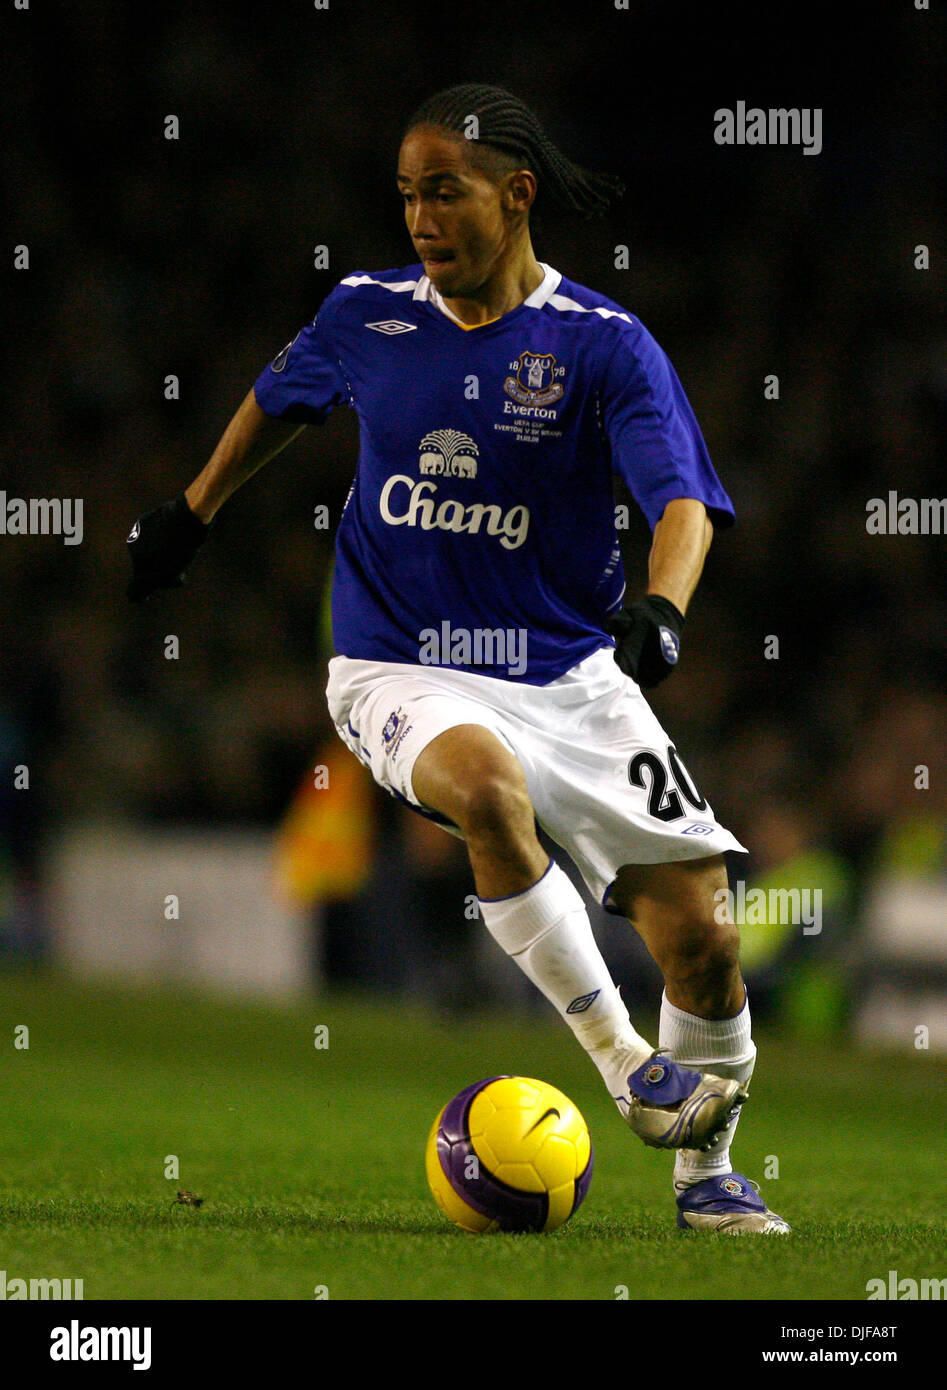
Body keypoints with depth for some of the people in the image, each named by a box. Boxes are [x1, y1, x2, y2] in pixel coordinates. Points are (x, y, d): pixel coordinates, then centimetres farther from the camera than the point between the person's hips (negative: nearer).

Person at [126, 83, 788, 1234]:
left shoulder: (603, 343, -9)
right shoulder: (366, 316, 0)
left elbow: (682, 499, -20)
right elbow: (278, 401, 22)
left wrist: (660, 608, -40)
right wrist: (192, 512, 32)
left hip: (570, 671, 0)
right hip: (403, 672, 0)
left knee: (700, 934, -7)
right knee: (488, 786, -36)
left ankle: (704, 1173, 20)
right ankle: (622, 1063, -21)